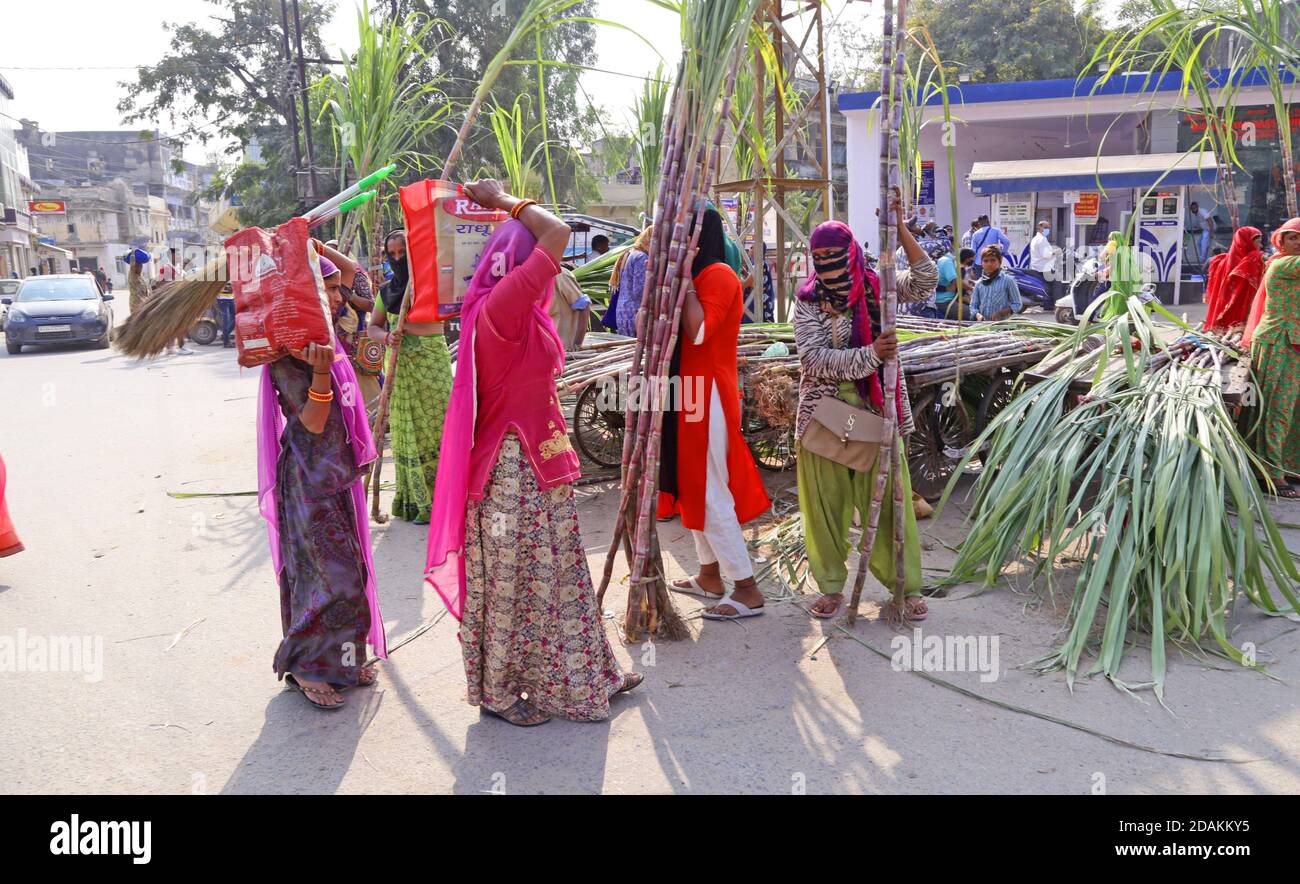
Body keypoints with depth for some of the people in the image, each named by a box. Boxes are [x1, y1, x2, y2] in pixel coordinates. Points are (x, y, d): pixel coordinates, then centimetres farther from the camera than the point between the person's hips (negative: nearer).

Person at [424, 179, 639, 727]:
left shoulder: (520, 311, 7)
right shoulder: (500, 306, -21)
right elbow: (557, 233, -22)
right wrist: (503, 202, -10)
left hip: (535, 463, 10)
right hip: (511, 468, -10)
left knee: (555, 570, 20)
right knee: (509, 579, 5)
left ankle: (581, 677, 36)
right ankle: (498, 692, 24)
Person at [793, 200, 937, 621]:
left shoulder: (875, 288, 2)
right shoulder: (808, 299, -1)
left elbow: (925, 280, -13)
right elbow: (814, 357, -12)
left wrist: (899, 229, -20)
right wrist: (869, 355, -21)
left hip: (875, 412, 0)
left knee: (888, 500, 3)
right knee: (826, 503, 6)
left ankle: (908, 586, 15)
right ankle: (832, 586, 21)